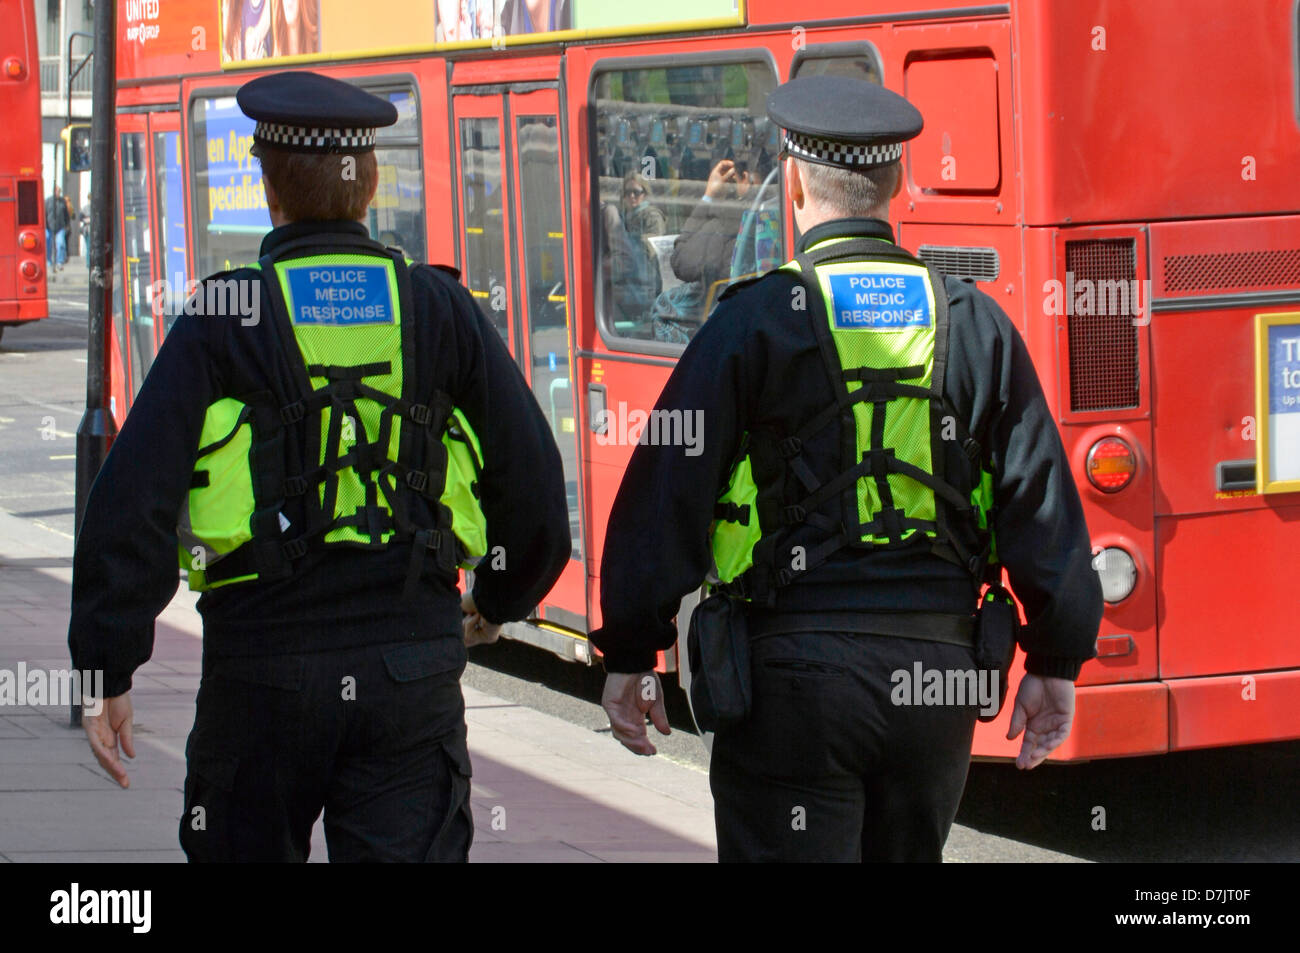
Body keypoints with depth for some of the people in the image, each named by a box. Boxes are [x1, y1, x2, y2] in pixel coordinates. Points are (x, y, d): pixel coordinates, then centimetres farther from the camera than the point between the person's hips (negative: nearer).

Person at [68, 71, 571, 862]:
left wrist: (109, 673, -5)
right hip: (414, 669, 1)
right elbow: (533, 480, 5)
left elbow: (134, 501, -10)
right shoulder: (441, 309, 3)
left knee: (248, 851, 17)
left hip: (264, 664, -1)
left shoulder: (222, 321, -3)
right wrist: (496, 604, 23)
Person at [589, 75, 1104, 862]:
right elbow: (1043, 505, 5)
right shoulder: (976, 325, 6)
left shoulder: (754, 322, -5)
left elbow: (668, 494, -6)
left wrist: (631, 654, 1)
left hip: (796, 671, -4)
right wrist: (1056, 663, 12)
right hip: (937, 674, 4)